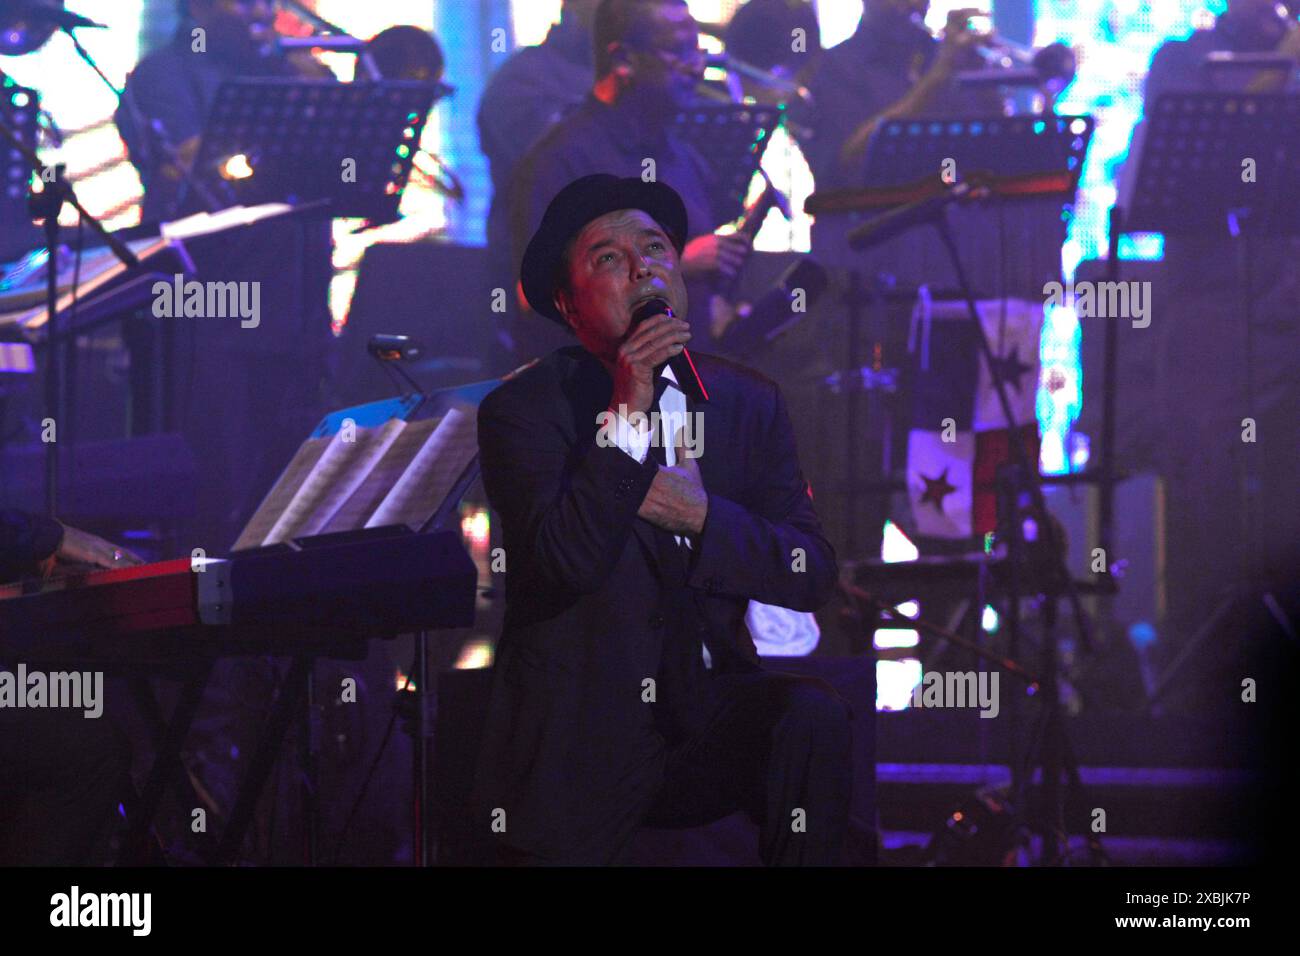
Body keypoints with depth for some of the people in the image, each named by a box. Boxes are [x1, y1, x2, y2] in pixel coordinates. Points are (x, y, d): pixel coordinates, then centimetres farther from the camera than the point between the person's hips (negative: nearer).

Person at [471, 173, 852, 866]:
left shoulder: (748, 400, 9)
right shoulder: (523, 410, -4)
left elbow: (812, 574, 1)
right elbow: (563, 562, -19)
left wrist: (702, 517, -15)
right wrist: (627, 415, -22)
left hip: (709, 717, 3)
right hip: (578, 748, -3)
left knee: (814, 717, -26)